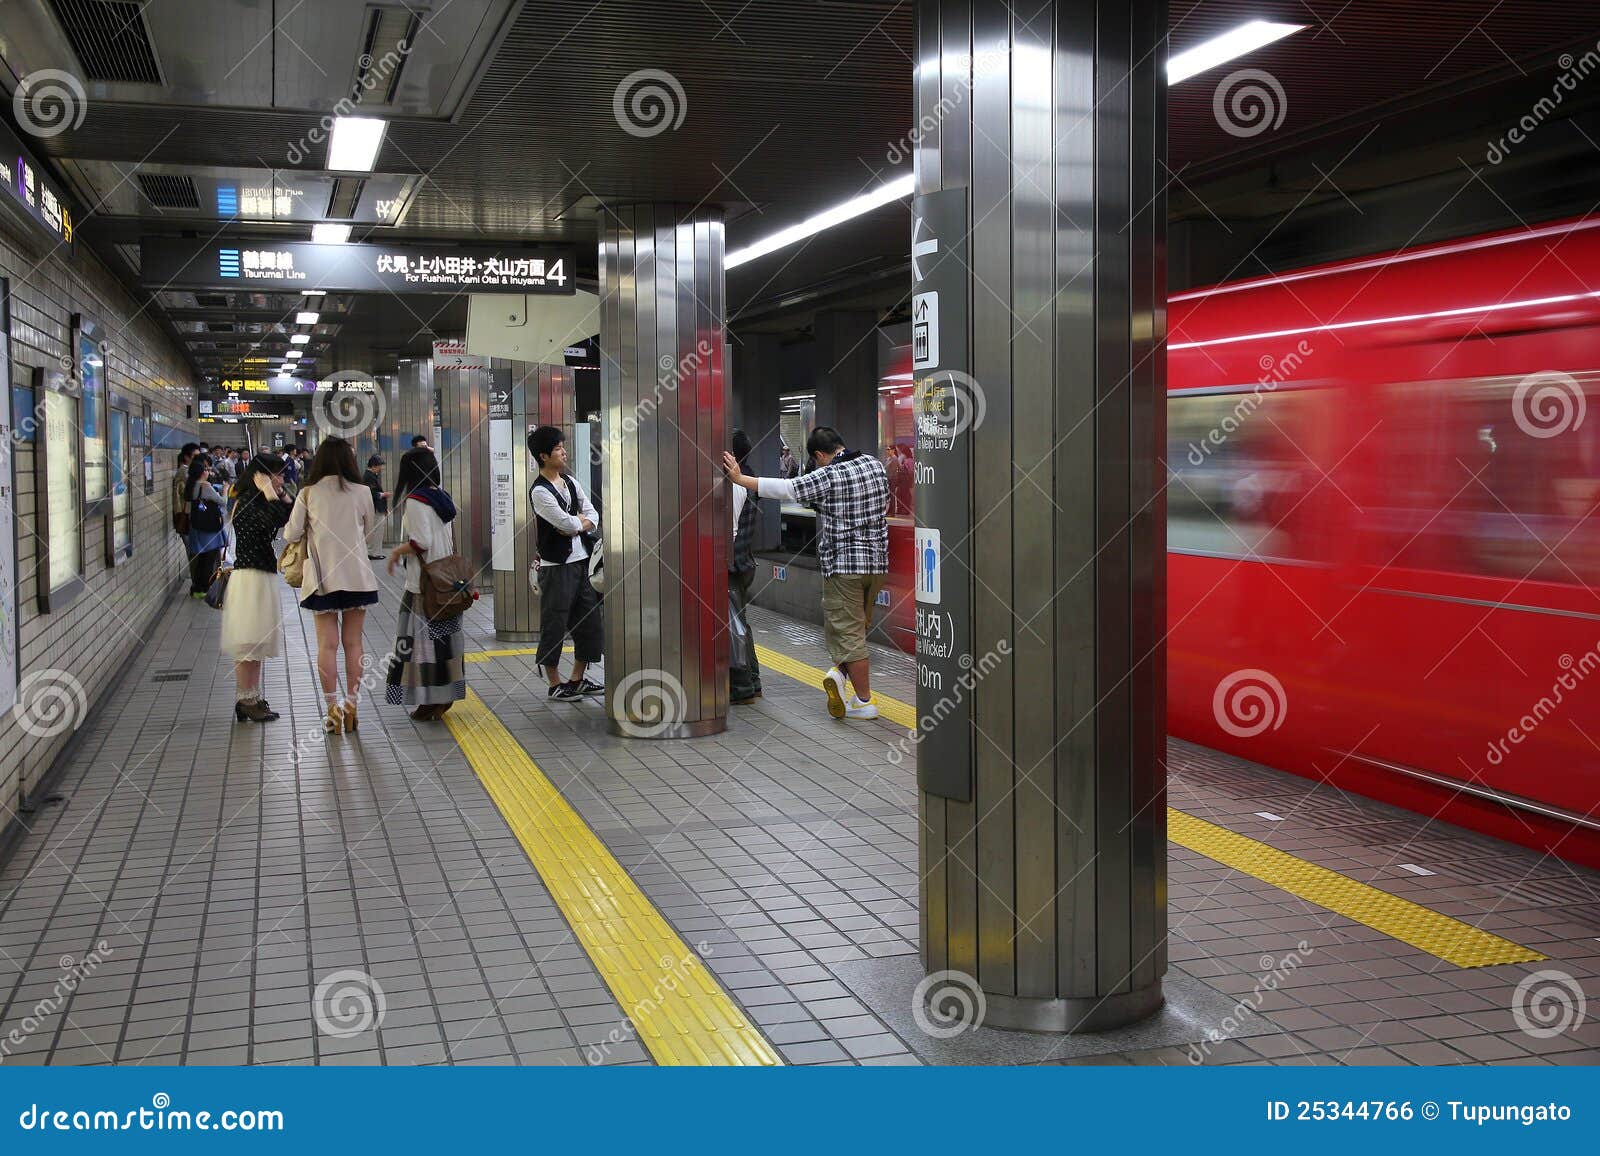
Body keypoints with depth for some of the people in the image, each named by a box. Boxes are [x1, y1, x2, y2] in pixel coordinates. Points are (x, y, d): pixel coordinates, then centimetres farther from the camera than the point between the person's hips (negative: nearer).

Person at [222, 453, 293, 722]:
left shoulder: (259, 502, 14)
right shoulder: (245, 503, -15)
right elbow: (273, 520, -31)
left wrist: (282, 493, 5)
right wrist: (268, 491, -21)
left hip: (263, 577, 10)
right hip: (249, 577, -10)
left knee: (256, 642, 13)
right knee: (248, 643, -4)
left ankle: (253, 699, 19)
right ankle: (245, 701, 2)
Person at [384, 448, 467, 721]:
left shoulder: (415, 500, -14)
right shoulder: (442, 498, 10)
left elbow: (421, 542, -20)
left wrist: (397, 551, -5)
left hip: (423, 582, -8)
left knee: (423, 639, -1)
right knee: (443, 636, 12)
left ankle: (431, 701, 1)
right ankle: (445, 695, 18)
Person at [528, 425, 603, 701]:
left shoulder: (570, 481, 11)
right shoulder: (539, 491, -13)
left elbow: (593, 516, 8)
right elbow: (567, 523, -20)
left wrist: (578, 524, -11)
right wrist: (581, 521, 0)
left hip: (582, 561, 8)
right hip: (556, 566, -8)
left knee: (589, 622, 11)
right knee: (554, 624, 0)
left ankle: (577, 679, 22)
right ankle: (555, 683, 10)